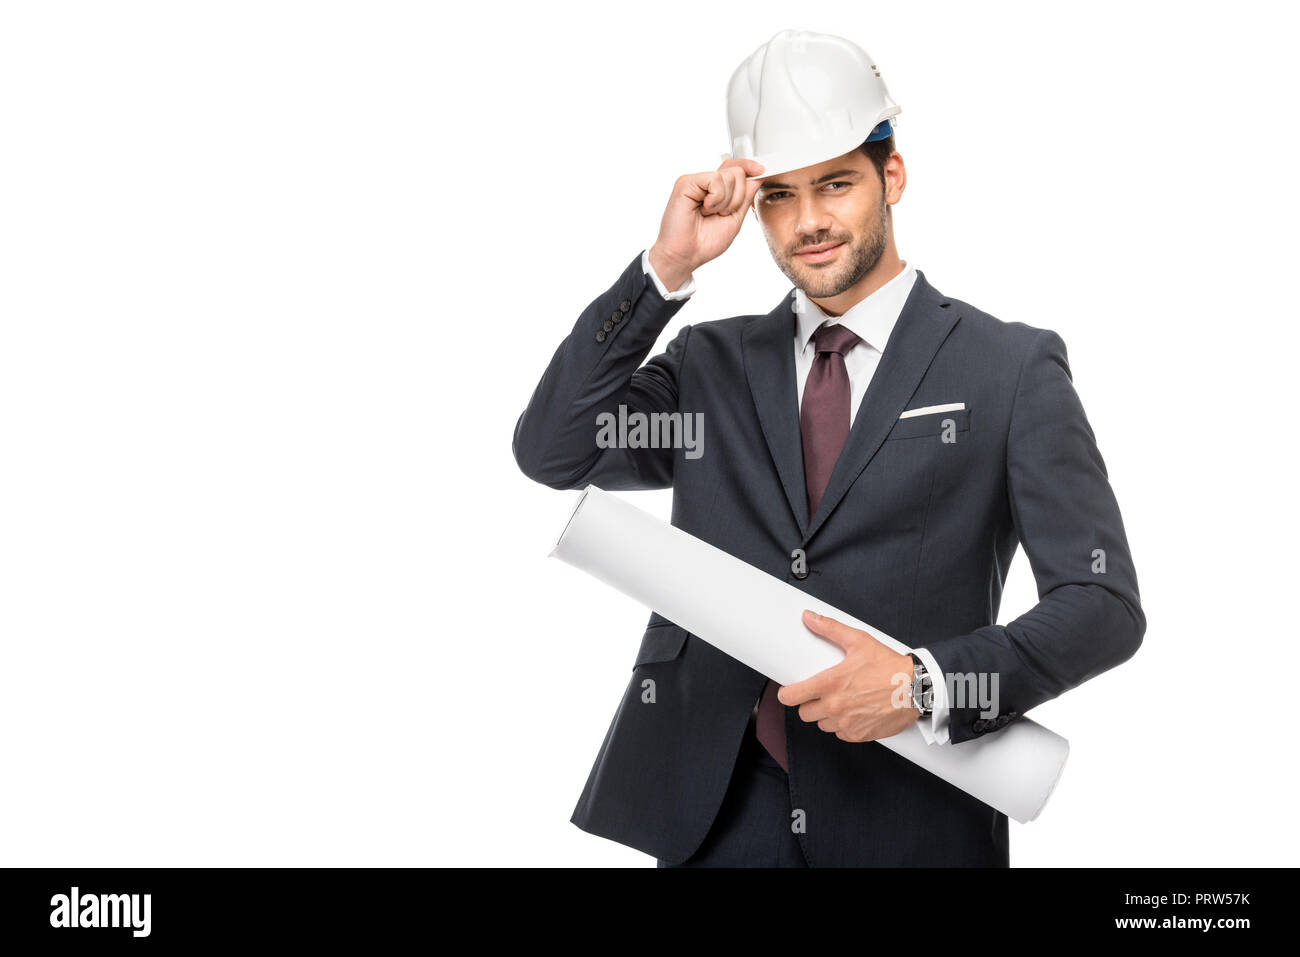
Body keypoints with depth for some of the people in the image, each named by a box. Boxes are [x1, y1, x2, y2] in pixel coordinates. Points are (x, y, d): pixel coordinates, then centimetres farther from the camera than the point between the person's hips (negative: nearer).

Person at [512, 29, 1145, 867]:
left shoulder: (1012, 369, -1)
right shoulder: (711, 364, 10)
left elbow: (1105, 606, -5)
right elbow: (551, 453, -2)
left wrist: (925, 685, -19)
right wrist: (666, 267, -8)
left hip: (908, 823, -2)